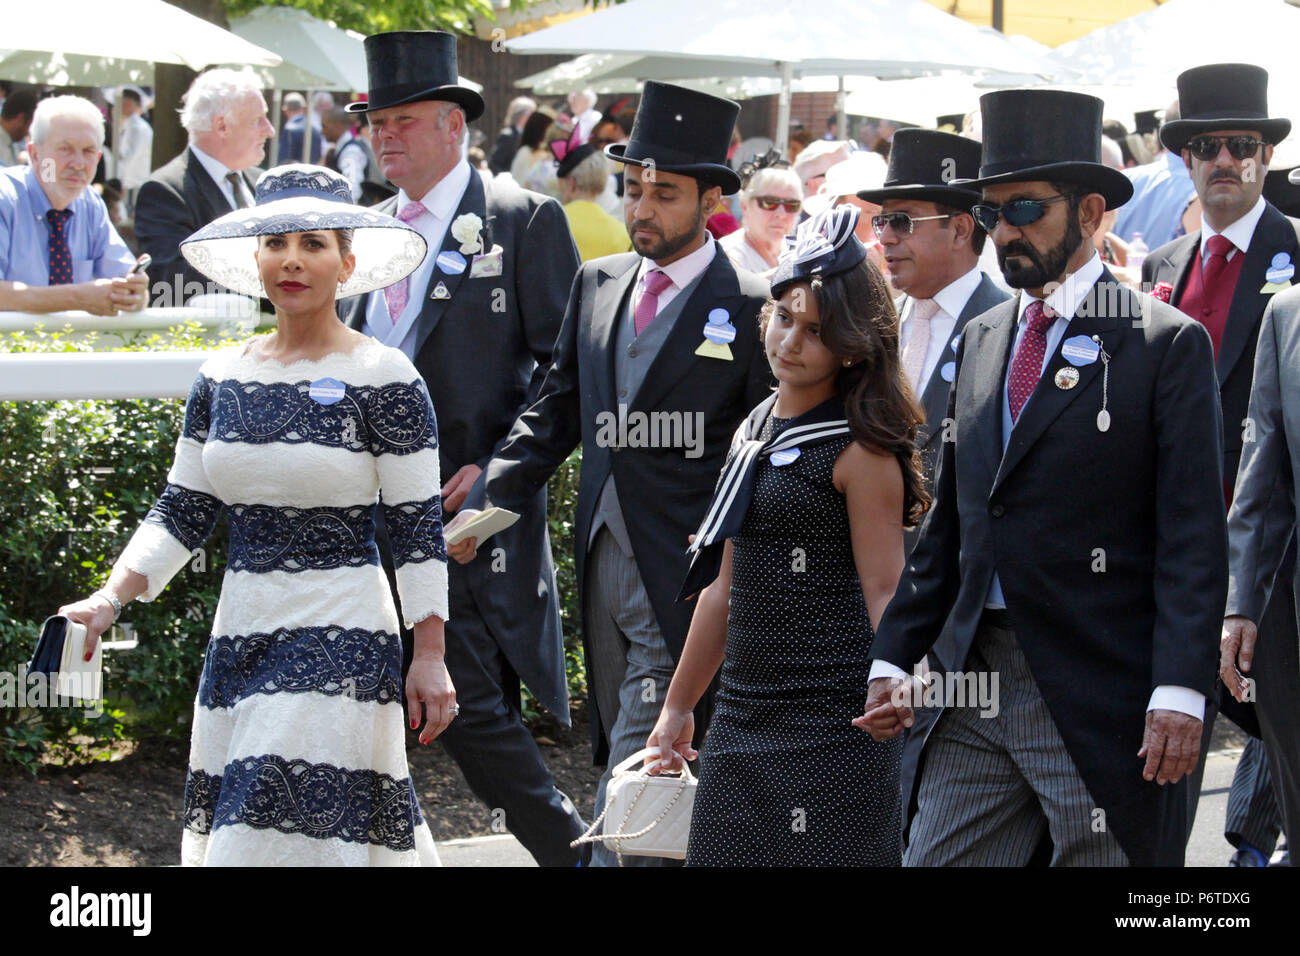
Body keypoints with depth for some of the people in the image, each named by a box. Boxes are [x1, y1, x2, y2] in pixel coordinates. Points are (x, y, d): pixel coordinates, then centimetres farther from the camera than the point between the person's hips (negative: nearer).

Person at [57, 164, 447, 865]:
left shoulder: (384, 379, -6)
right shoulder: (222, 378, 9)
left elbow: (419, 529, -5)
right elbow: (181, 514, 10)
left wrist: (430, 658, -8)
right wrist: (109, 600, -4)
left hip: (337, 636, -6)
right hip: (239, 636, 6)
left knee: (285, 831, -12)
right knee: (229, 830, 8)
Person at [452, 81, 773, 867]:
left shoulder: (751, 308, -5)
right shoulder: (597, 286, 13)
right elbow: (553, 417, 15)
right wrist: (489, 505, 1)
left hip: (684, 585, -7)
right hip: (604, 565, 7)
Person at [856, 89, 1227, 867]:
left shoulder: (1167, 344, -4)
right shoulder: (980, 341, 16)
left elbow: (1194, 537, -9)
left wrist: (1179, 693, -17)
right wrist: (895, 658, 12)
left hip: (1101, 698, -6)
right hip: (980, 685, 6)